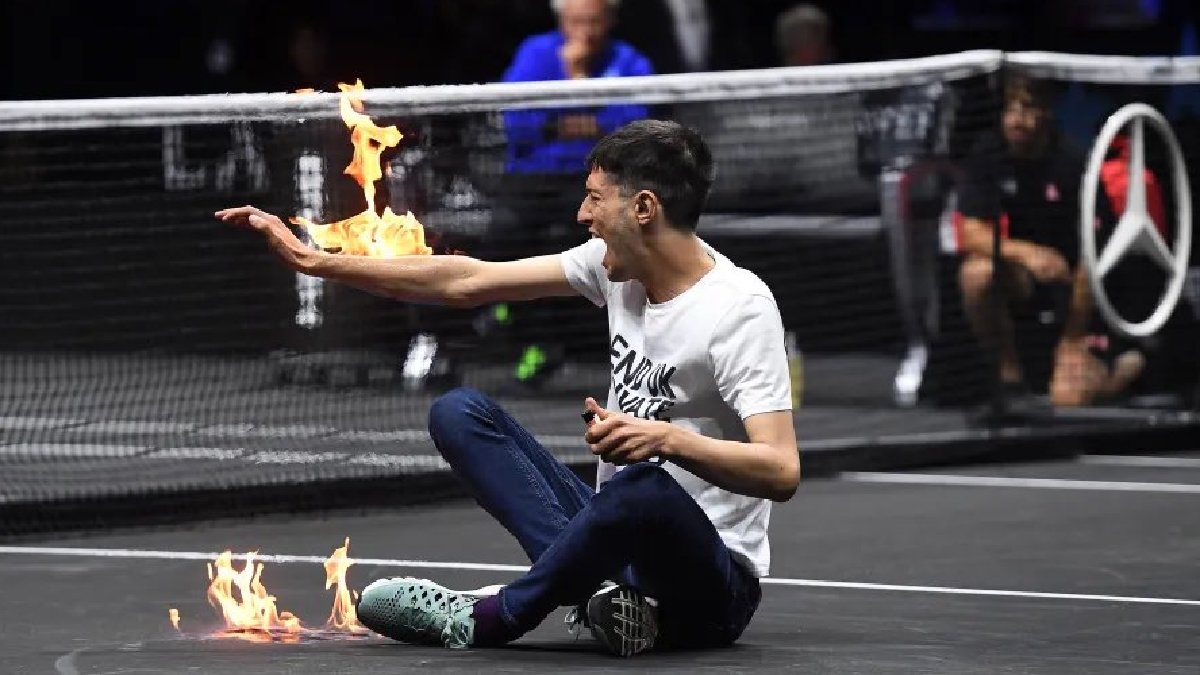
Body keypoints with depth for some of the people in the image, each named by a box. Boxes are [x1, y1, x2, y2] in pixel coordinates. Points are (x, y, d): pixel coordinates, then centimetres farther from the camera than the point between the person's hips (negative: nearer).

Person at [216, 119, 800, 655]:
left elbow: (781, 471, -25)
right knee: (459, 412, 0)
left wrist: (669, 439, -40)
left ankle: (484, 620, -16)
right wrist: (312, 261, 8)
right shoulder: (615, 263, 5)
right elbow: (466, 281, 9)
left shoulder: (738, 307, -17)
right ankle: (598, 587, -20)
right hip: (619, 541, 8)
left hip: (710, 589, -8)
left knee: (645, 487, -41)